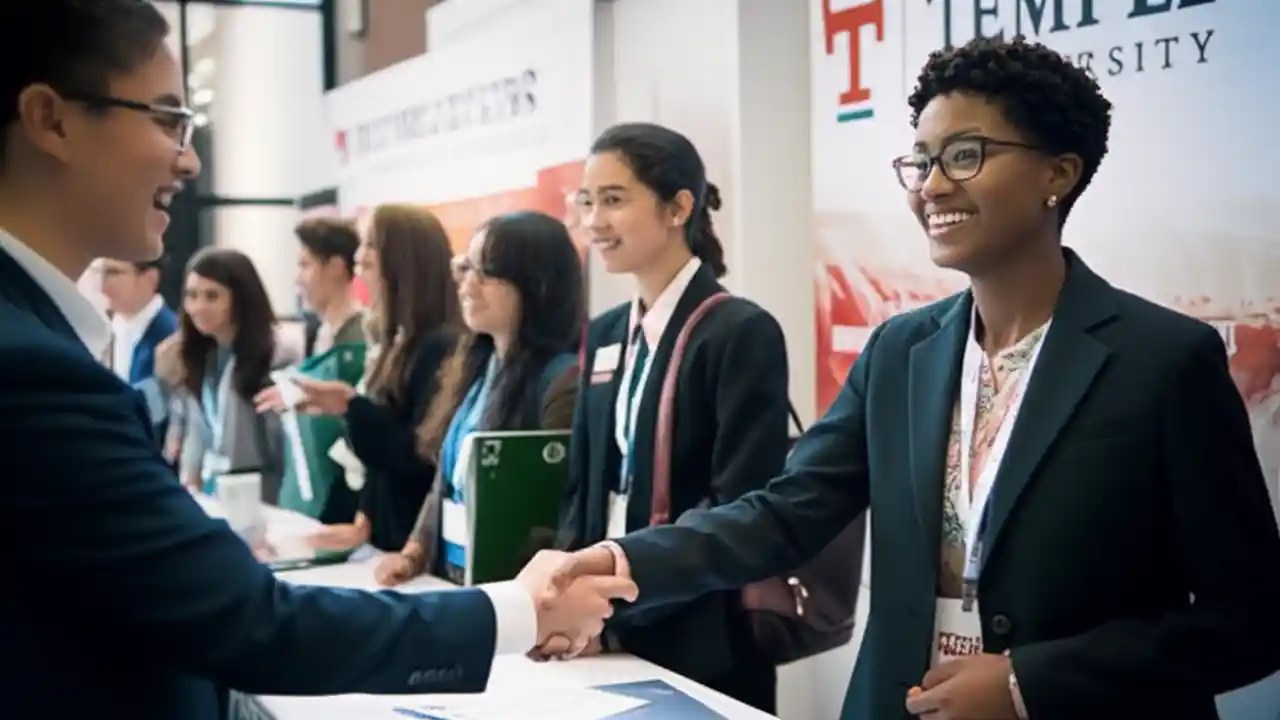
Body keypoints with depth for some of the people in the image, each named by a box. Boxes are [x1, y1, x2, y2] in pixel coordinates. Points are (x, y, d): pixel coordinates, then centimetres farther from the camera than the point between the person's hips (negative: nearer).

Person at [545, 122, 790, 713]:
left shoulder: (742, 332, -12)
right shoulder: (606, 334, 10)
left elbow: (738, 507, -18)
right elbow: (584, 486, 11)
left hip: (699, 647, -6)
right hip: (612, 638, 6)